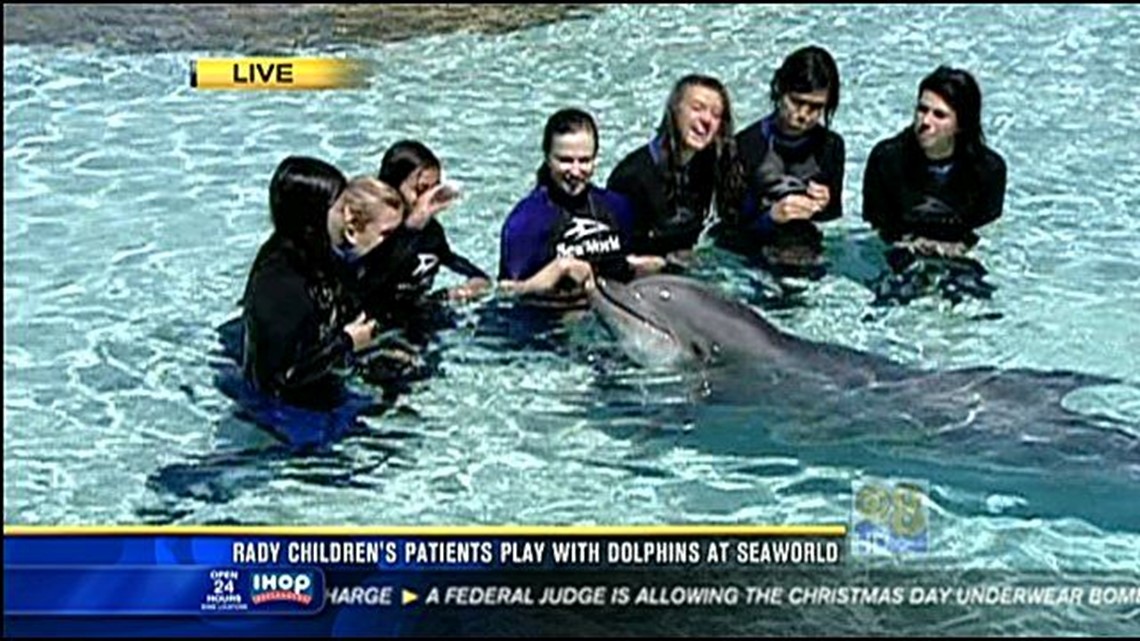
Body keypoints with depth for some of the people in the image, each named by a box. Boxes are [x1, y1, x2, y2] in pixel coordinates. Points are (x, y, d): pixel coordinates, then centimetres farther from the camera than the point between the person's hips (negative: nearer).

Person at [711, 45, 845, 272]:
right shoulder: (747, 145, -8)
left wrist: (826, 206, -7)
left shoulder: (831, 146, 6)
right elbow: (730, 230, -8)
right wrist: (771, 217, -26)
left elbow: (835, 216, 15)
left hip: (807, 258, 2)